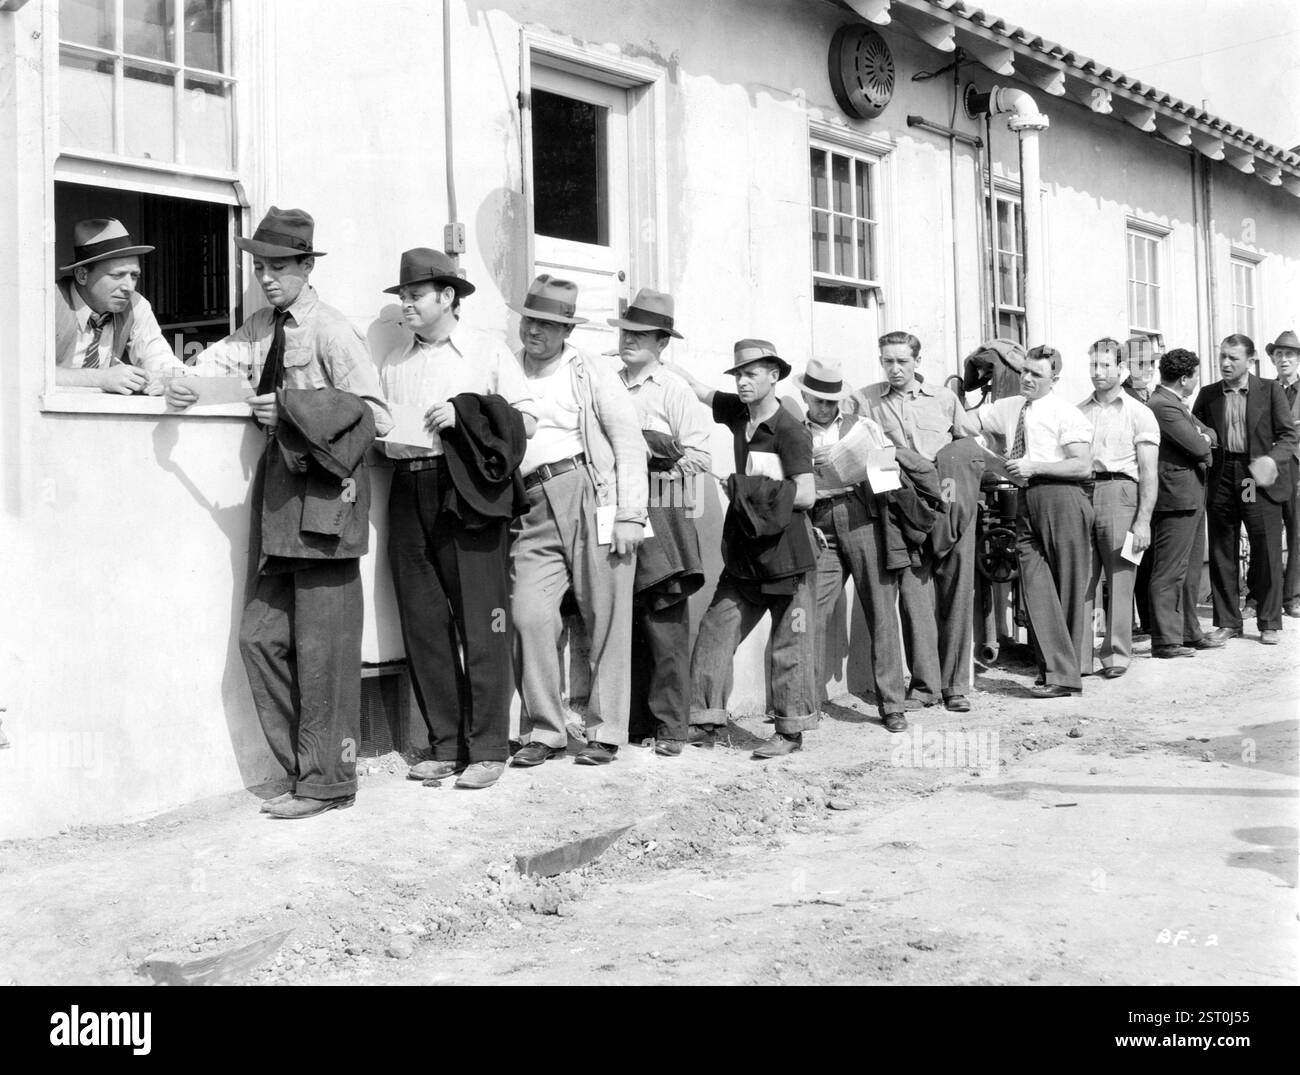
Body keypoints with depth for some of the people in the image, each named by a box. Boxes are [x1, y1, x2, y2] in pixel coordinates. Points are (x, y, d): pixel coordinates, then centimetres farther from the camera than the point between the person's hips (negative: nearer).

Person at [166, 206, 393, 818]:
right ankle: (301, 765, 20)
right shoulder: (262, 326, 14)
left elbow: (377, 416, -12)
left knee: (321, 647, -2)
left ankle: (327, 782, 9)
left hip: (325, 493, -8)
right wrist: (184, 382, -5)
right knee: (261, 636, 8)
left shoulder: (331, 331, -9)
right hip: (279, 493, 8)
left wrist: (292, 409, -18)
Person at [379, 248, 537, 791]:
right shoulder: (393, 363, 19)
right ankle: (444, 745, 12)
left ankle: (487, 749, 1)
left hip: (468, 489, -4)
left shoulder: (488, 351, 8)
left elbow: (527, 418, 2)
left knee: (480, 621, -6)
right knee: (424, 623, 3)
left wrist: (464, 414, -9)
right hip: (409, 493, 5)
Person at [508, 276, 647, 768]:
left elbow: (629, 442, 0)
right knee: (529, 616, -11)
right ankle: (544, 731, 2)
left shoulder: (591, 373, 7)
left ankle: (605, 732, 9)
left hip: (593, 496, -3)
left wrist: (630, 515, -8)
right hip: (534, 511, 3)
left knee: (606, 621, -1)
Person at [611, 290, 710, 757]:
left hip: (661, 518, -4)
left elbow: (700, 456, -3)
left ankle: (670, 725, 3)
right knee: (620, 623, 5)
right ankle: (631, 721, 15)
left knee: (664, 623, -4)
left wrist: (651, 452, -9)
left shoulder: (675, 390, 2)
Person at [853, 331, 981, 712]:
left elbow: (973, 445, 17)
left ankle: (955, 684, 5)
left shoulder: (944, 398, 15)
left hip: (951, 507, 1)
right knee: (913, 591, -9)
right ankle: (924, 683, -4)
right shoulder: (867, 400, 10)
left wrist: (959, 482, 2)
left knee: (957, 592, -1)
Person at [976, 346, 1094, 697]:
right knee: (1036, 586, 1)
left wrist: (1034, 467, -16)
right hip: (1027, 502, 6)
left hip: (1061, 499, -6)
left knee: (1069, 587, 2)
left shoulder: (1066, 414, -5)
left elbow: (1083, 466, -12)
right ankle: (1053, 668, 6)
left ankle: (1065, 673, 8)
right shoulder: (1009, 408, 14)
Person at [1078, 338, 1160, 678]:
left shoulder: (1139, 414, 7)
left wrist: (1143, 520, -9)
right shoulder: (1078, 412, 17)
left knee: (1120, 579, -2)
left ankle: (1116, 656, 7)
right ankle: (1078, 658, 2)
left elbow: (1149, 474, 1)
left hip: (1119, 493, -3)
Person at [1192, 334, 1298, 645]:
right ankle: (1227, 622, 15)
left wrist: (1273, 459, -17)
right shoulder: (1208, 395, 10)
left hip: (1258, 480, -2)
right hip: (1220, 480, 2)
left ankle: (1269, 624, 12)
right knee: (1222, 554, 6)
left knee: (1267, 554, 1)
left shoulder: (1271, 391, 3)